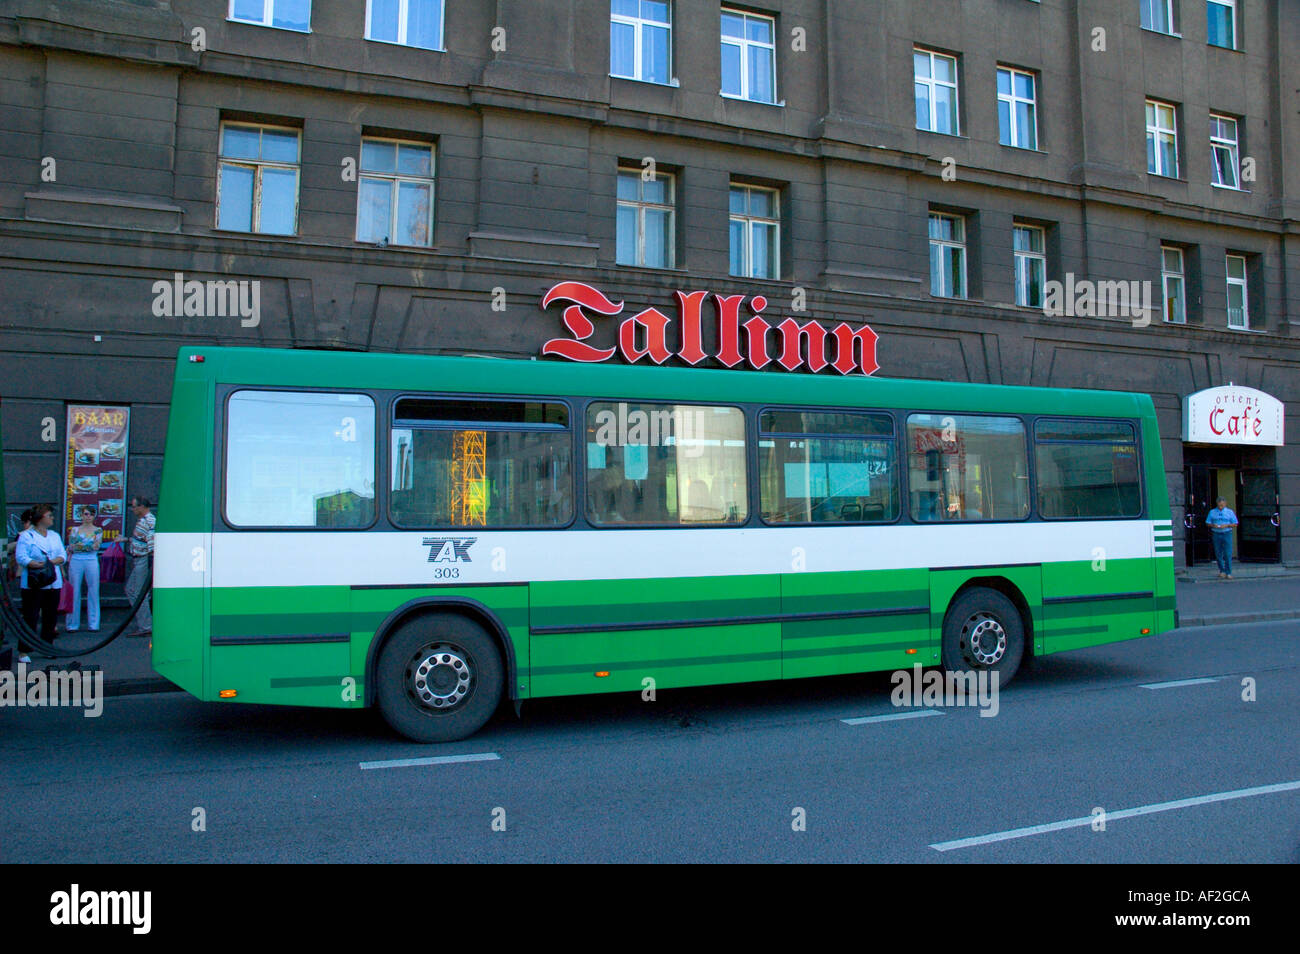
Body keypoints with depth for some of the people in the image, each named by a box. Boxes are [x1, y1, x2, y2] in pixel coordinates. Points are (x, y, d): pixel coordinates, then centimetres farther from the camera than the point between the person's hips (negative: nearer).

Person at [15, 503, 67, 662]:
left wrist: (54, 561, -13)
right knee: (30, 618, -5)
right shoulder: (26, 536, -2)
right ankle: (23, 651, 0)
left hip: (53, 583, 6)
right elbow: (21, 557, -13)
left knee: (50, 617, 9)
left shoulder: (55, 536, 16)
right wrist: (38, 564, -25)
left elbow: (63, 555, 9)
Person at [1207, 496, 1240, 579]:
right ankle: (1222, 571, 19)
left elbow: (1235, 524, 5)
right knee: (1218, 554, 5)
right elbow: (1207, 523, 10)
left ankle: (1228, 573, -2)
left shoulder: (1230, 512, 6)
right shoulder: (1212, 512, 9)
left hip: (1227, 534, -2)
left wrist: (1226, 525, -13)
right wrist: (1213, 525, -11)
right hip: (1216, 534, 2)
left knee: (1228, 554, -7)